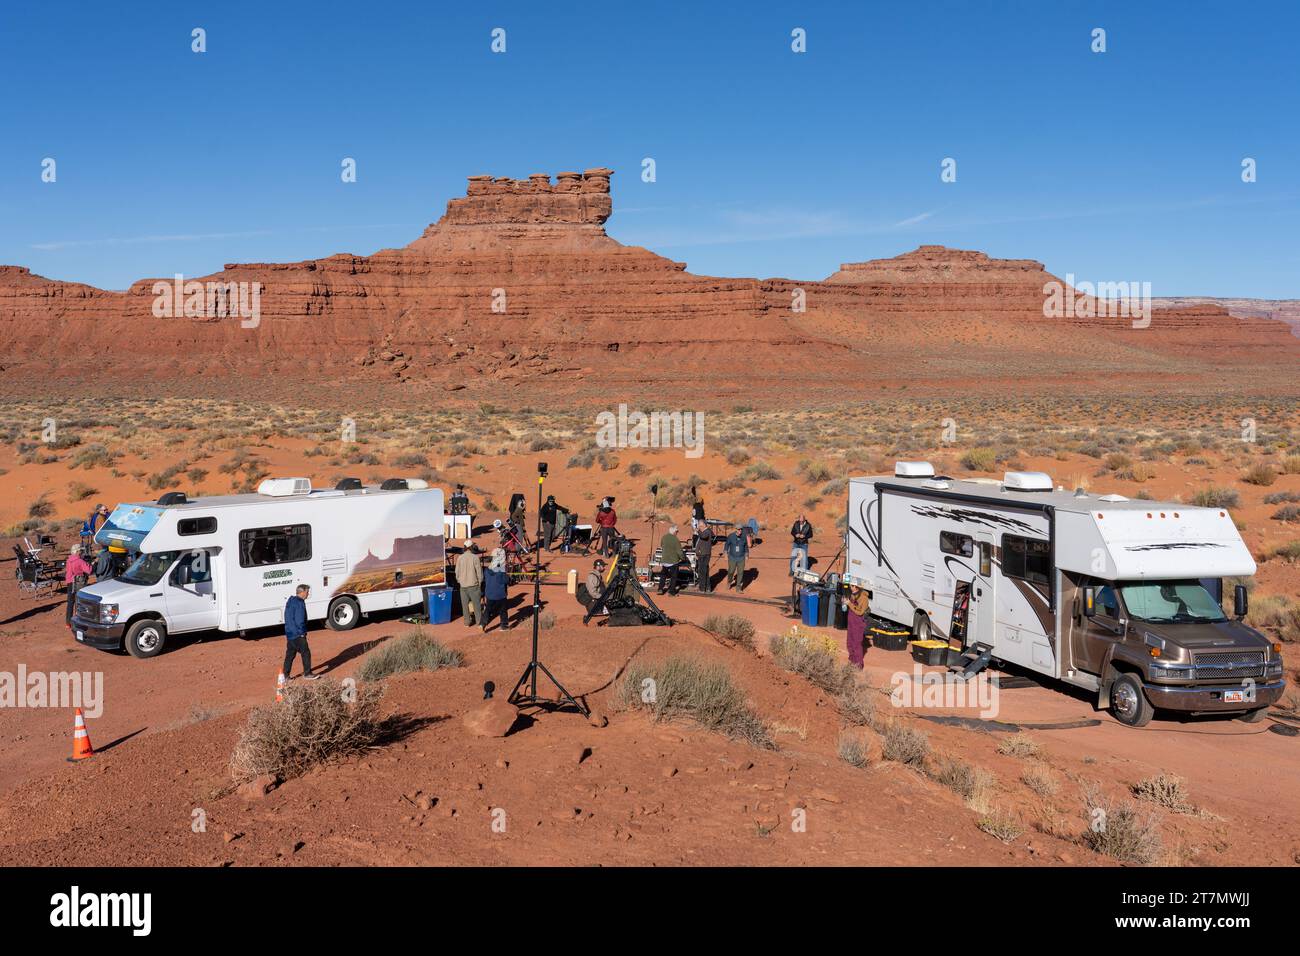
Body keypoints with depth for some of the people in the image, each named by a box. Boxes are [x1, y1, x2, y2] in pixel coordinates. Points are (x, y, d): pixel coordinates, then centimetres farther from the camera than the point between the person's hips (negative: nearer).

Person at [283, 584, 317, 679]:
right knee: (306, 653, 2)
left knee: (290, 654, 12)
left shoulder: (290, 602, 13)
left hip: (289, 633, 9)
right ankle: (307, 673, 10)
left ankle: (285, 676, 14)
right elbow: (300, 620, -22)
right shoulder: (299, 603, -18)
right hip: (298, 635, -9)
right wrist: (302, 632, -12)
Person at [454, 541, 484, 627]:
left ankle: (467, 622, 16)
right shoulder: (475, 557, -12)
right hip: (473, 585, -3)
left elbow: (457, 572, 4)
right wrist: (480, 582, 4)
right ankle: (479, 622, 10)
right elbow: (479, 571, -9)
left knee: (465, 605, 12)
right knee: (477, 604, 6)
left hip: (463, 585, 3)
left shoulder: (460, 558, -2)